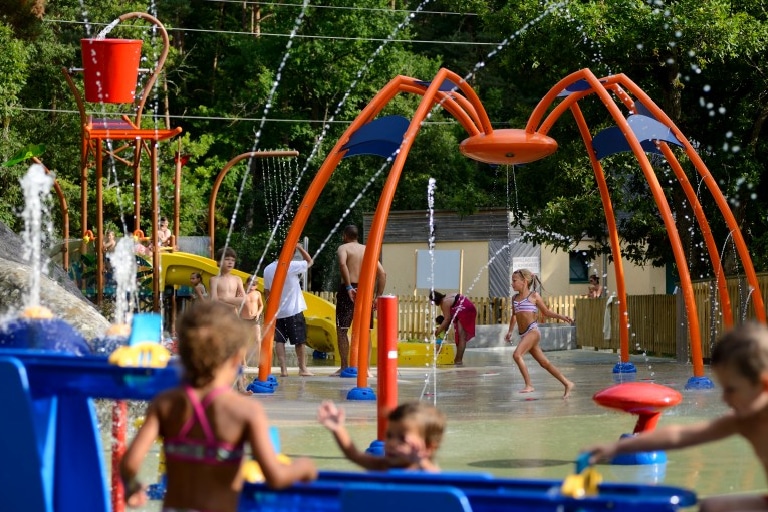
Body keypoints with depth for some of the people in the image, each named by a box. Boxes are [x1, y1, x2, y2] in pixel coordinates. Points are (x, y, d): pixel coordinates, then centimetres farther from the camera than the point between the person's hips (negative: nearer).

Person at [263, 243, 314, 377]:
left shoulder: (268, 269, 2)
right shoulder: (291, 266, -14)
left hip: (277, 312, 5)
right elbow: (309, 261, 1)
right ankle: (302, 368, 12)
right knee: (299, 340, 6)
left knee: (280, 340, 6)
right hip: (293, 311, -5)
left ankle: (283, 369, -2)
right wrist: (299, 247, 5)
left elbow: (266, 292, 10)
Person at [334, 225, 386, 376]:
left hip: (348, 290, -4)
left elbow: (342, 264, -20)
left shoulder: (343, 248, 4)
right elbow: (382, 273, 8)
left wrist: (348, 287, -23)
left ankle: (344, 367, -4)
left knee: (342, 329, 1)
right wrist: (378, 296, 8)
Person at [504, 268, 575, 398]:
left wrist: (561, 317, -3)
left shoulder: (534, 295, -1)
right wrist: (510, 331, 18)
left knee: (517, 355, -24)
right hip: (523, 334, 7)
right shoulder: (515, 298, 15)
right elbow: (514, 316, 26)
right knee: (544, 363, 6)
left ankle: (529, 385, -20)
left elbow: (546, 312, 7)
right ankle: (567, 383, 14)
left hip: (533, 330, -7)